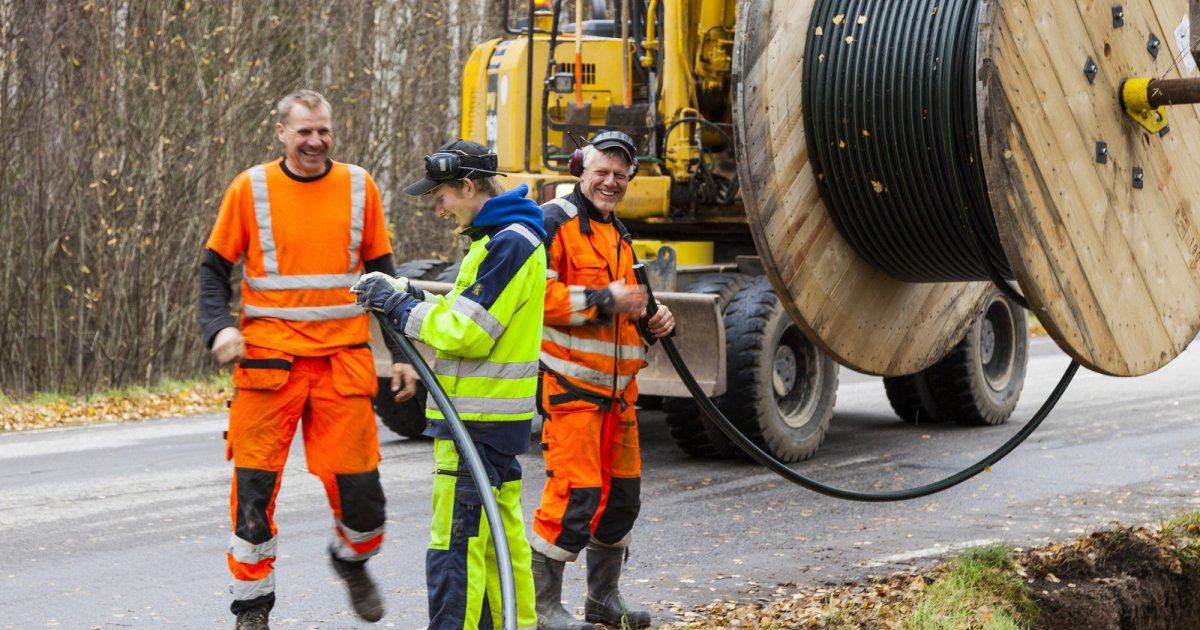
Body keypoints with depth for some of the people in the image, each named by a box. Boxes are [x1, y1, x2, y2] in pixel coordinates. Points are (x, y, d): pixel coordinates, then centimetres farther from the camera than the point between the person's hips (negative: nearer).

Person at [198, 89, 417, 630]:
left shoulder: (359, 188, 7)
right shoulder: (250, 189, 1)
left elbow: (382, 274, 14)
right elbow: (214, 267, 7)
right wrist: (220, 326, -11)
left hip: (344, 361, 1)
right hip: (268, 359, -1)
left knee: (357, 482, -1)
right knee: (254, 484, -3)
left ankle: (352, 559, 32)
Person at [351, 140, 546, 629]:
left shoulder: (509, 243, -17)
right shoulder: (503, 237, 16)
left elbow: (466, 333, -20)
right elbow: (465, 315, 20)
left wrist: (400, 306, -9)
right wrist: (405, 295, 7)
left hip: (478, 420, -11)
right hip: (496, 418, 11)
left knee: (455, 544, -10)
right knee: (501, 536, 16)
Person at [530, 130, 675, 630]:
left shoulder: (617, 233, 21)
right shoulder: (553, 222, -8)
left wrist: (653, 320, 12)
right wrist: (604, 300, -21)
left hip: (617, 385, 9)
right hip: (570, 383, -9)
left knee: (621, 494, 14)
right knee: (575, 493, -12)